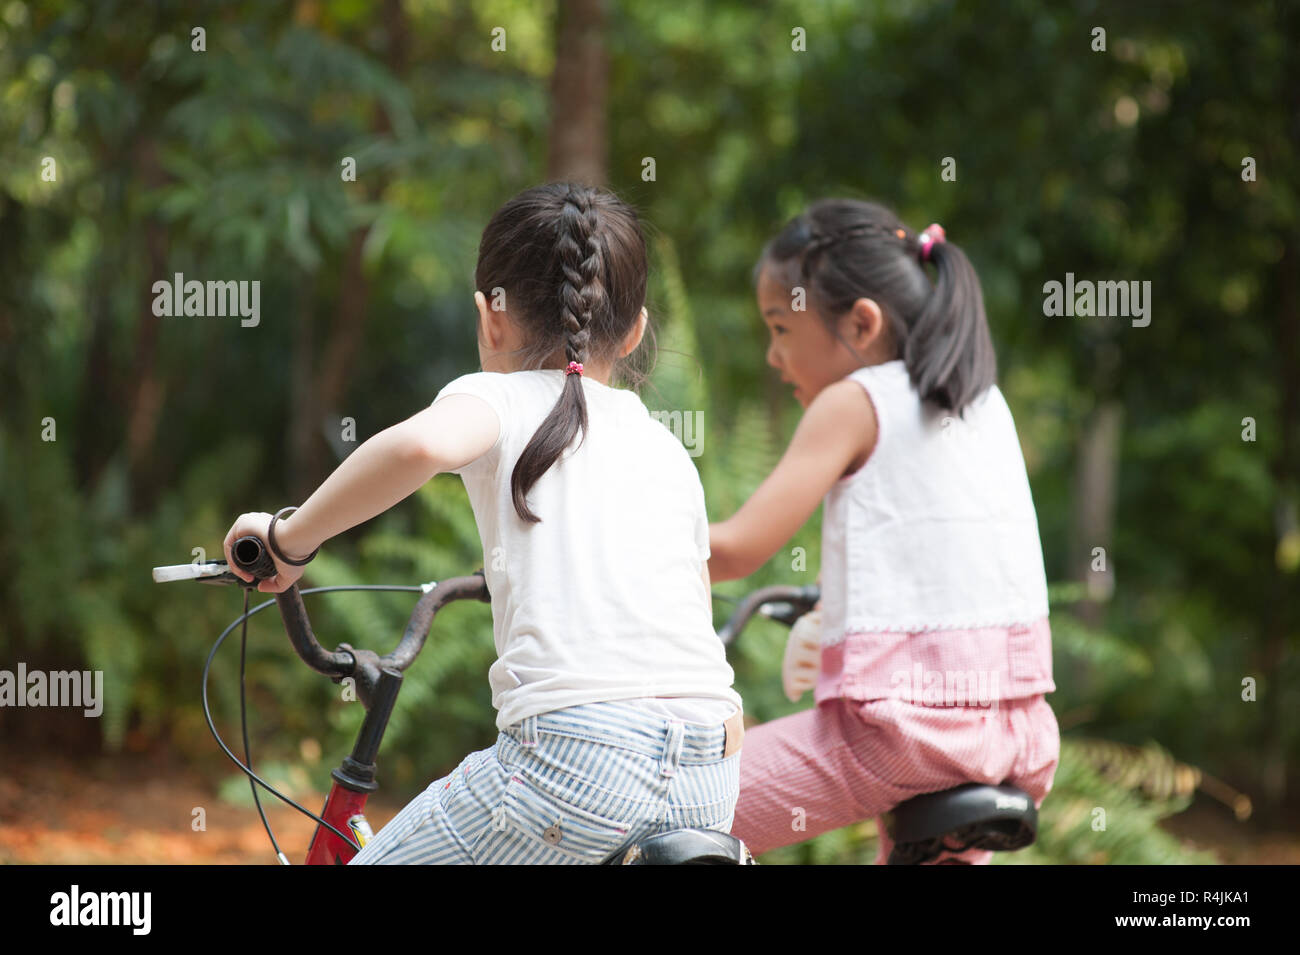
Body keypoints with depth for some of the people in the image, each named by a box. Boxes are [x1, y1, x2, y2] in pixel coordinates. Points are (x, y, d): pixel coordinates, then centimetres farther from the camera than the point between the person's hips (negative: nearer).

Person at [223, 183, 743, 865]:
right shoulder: (669, 450, 25)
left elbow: (422, 443, -16)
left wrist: (293, 536, -3)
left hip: (578, 752, -6)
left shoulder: (502, 398, 9)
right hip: (713, 783, 6)